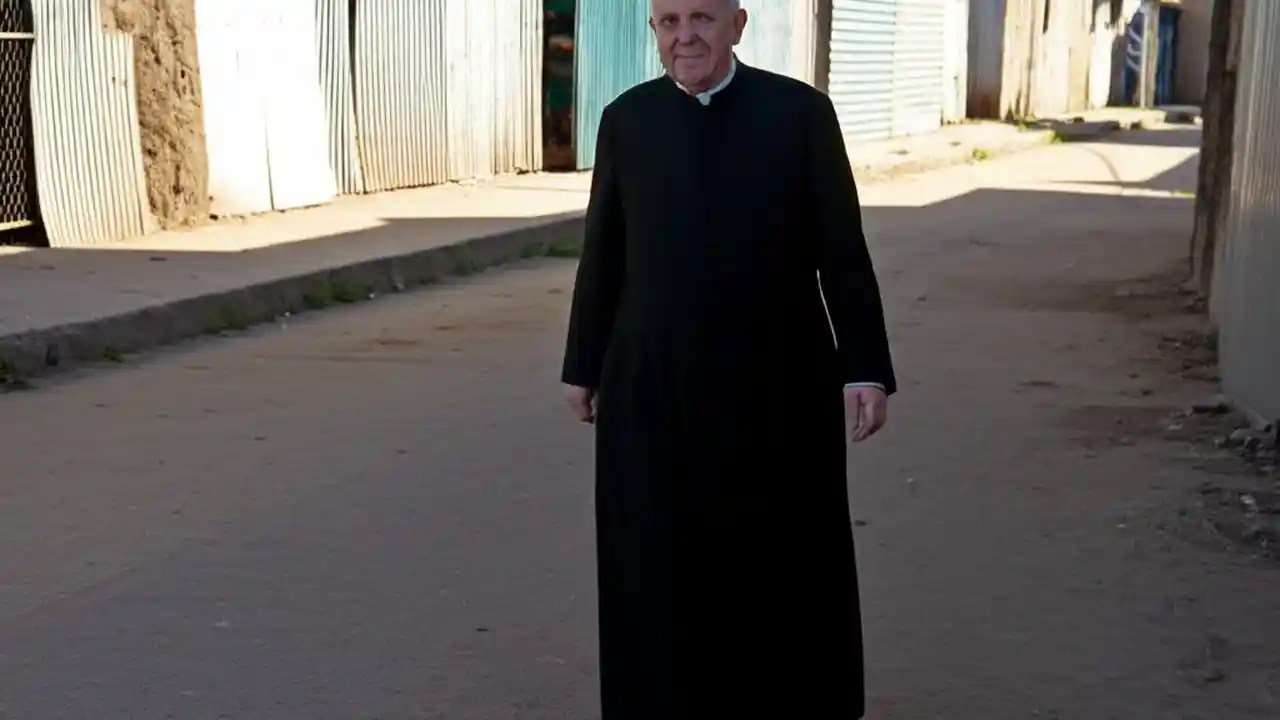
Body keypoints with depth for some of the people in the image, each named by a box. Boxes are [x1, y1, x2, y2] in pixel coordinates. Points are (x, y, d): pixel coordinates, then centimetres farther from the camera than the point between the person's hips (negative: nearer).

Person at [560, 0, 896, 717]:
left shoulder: (801, 112, -4)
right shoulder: (628, 119, 2)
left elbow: (843, 251, -4)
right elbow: (603, 252, 7)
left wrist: (866, 369, -9)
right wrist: (584, 364, 12)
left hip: (778, 384, -1)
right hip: (655, 387, 1)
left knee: (789, 563, 10)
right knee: (658, 564, 6)